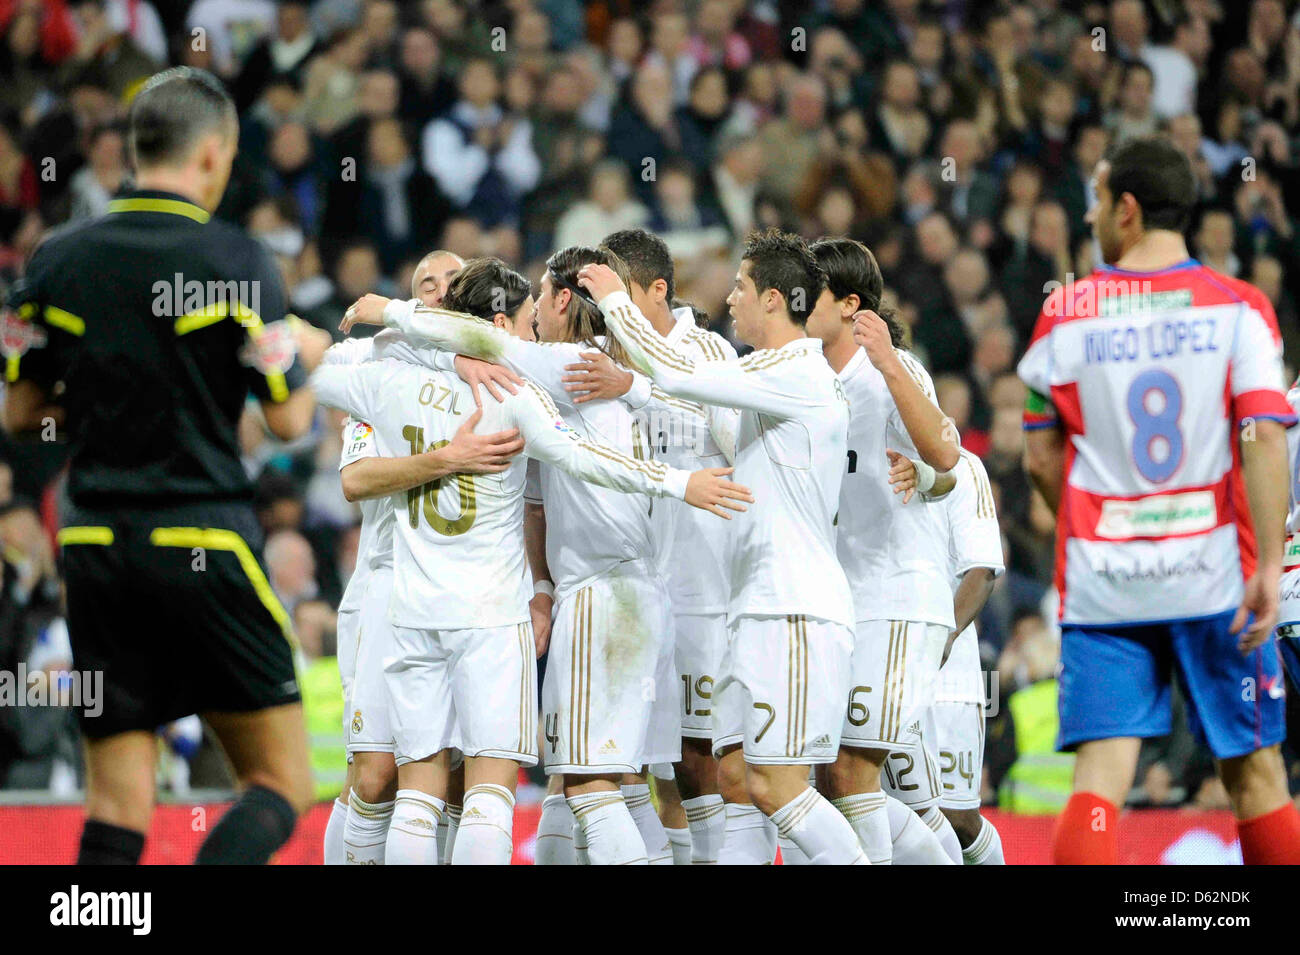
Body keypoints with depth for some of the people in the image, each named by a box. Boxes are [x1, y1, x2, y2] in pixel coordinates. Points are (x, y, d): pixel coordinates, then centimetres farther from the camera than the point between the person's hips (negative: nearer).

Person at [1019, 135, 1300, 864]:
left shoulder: (1066, 315, 3)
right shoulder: (1238, 306, 0)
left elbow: (1043, 458, 8)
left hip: (1101, 580, 1)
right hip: (1212, 572, -1)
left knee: (1101, 774, -5)